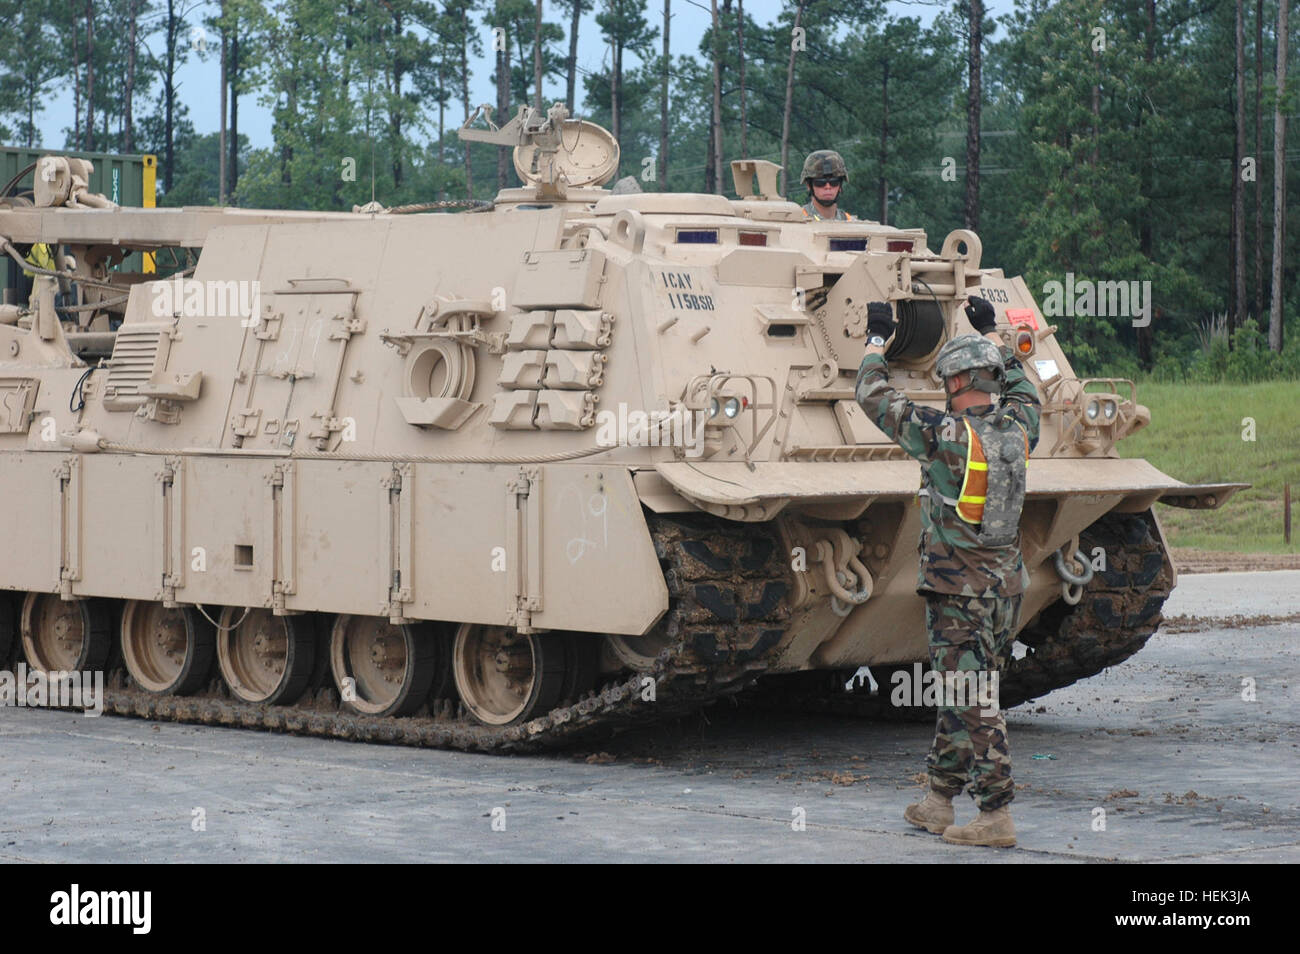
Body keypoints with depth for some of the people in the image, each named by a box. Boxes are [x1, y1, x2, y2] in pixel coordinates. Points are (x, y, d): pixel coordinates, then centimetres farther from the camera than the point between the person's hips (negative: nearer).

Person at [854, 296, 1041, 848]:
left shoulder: (942, 434, -16)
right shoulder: (1018, 430, 3)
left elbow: (873, 397, -3)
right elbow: (1022, 387, 28)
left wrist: (877, 339, 13)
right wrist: (990, 332, 37)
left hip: (956, 588, -7)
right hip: (1006, 583, 7)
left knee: (972, 703, -6)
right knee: (959, 695, 16)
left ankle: (996, 817, -7)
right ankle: (938, 803, 24)